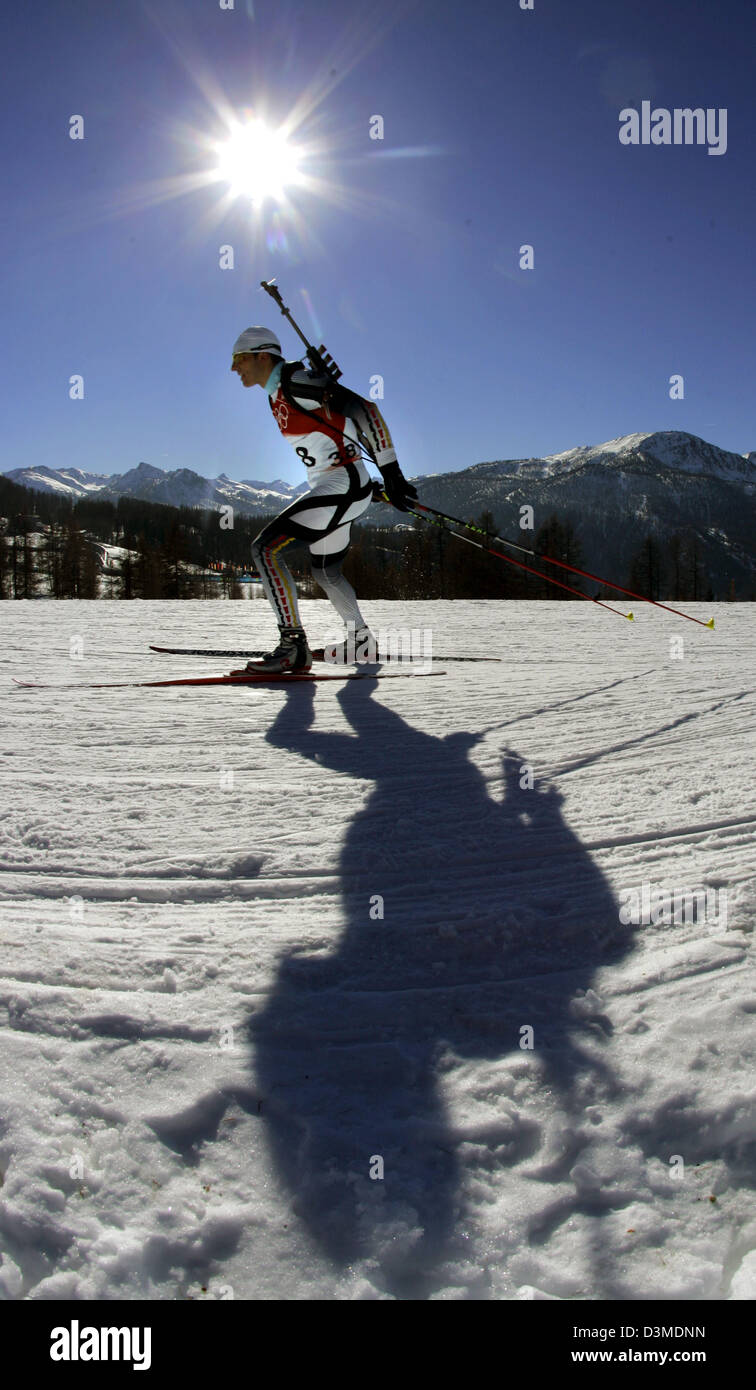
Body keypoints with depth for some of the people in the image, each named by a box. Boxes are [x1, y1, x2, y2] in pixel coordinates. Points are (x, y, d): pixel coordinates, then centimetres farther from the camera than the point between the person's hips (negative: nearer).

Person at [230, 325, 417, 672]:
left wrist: (389, 469, -22)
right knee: (325, 572, 24)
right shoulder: (277, 396, 17)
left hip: (340, 486, -10)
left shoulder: (296, 382, -13)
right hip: (332, 488, 10)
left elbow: (362, 408, -19)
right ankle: (360, 639, 41)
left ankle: (293, 646, -19)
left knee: (266, 547, -17)